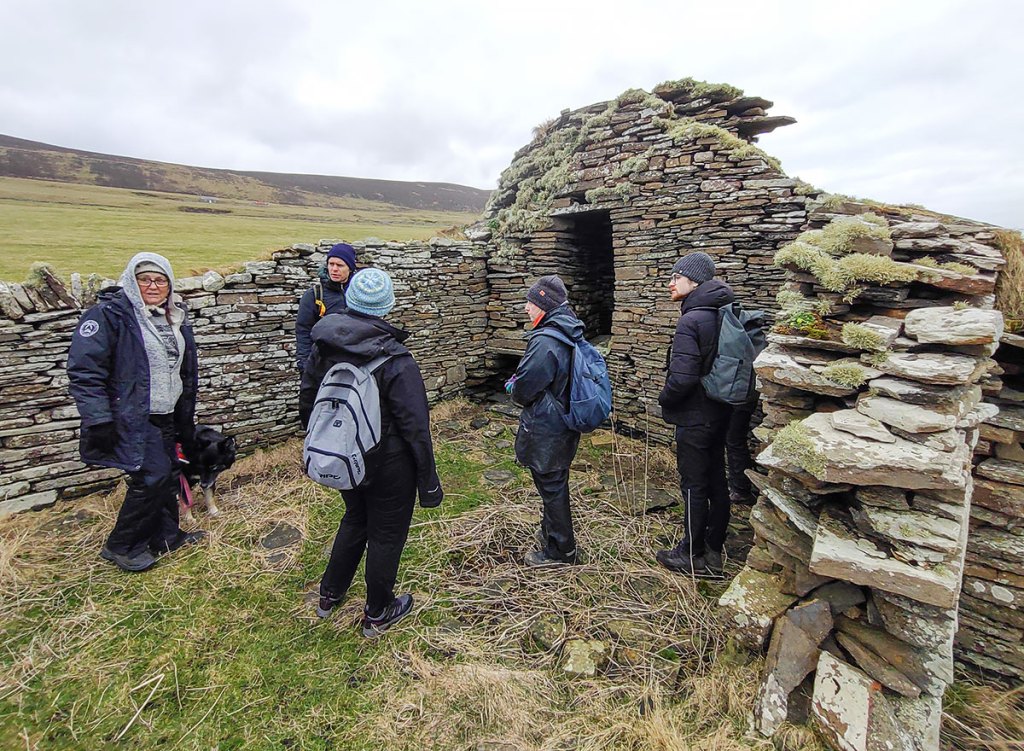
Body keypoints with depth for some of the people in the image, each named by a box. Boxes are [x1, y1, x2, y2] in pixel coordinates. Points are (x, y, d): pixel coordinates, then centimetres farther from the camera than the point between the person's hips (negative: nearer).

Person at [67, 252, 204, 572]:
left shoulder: (176, 318, 11)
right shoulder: (109, 314, -12)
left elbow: (186, 372, 18)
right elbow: (85, 370, -17)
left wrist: (186, 420, 19)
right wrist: (99, 420, -20)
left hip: (165, 416, 8)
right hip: (132, 417, -7)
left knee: (168, 475, 14)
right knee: (153, 475, -11)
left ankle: (166, 536, 32)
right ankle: (121, 546, 10)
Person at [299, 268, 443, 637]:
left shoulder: (323, 348, -5)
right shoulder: (395, 360, -24)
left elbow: (307, 403, 8)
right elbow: (415, 427, -22)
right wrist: (428, 479, -12)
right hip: (387, 465, -6)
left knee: (355, 518, 29)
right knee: (387, 533, 15)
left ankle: (329, 595, 45)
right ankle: (377, 614, 33)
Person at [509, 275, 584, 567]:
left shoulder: (544, 342, -27)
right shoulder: (570, 336, 4)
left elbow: (523, 389, -23)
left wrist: (513, 387, -1)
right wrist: (519, 384, 11)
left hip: (545, 431, -9)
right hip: (564, 425, 9)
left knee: (551, 488, 7)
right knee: (556, 484, 24)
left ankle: (560, 550, 23)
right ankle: (552, 532, 43)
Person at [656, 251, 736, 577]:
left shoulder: (691, 321, -21)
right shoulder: (720, 315, 6)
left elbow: (682, 378, -27)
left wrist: (664, 398, -8)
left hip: (695, 418, -9)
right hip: (719, 413, 9)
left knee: (694, 486, 4)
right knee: (716, 481, 16)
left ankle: (692, 556, 20)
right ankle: (714, 550, 31)